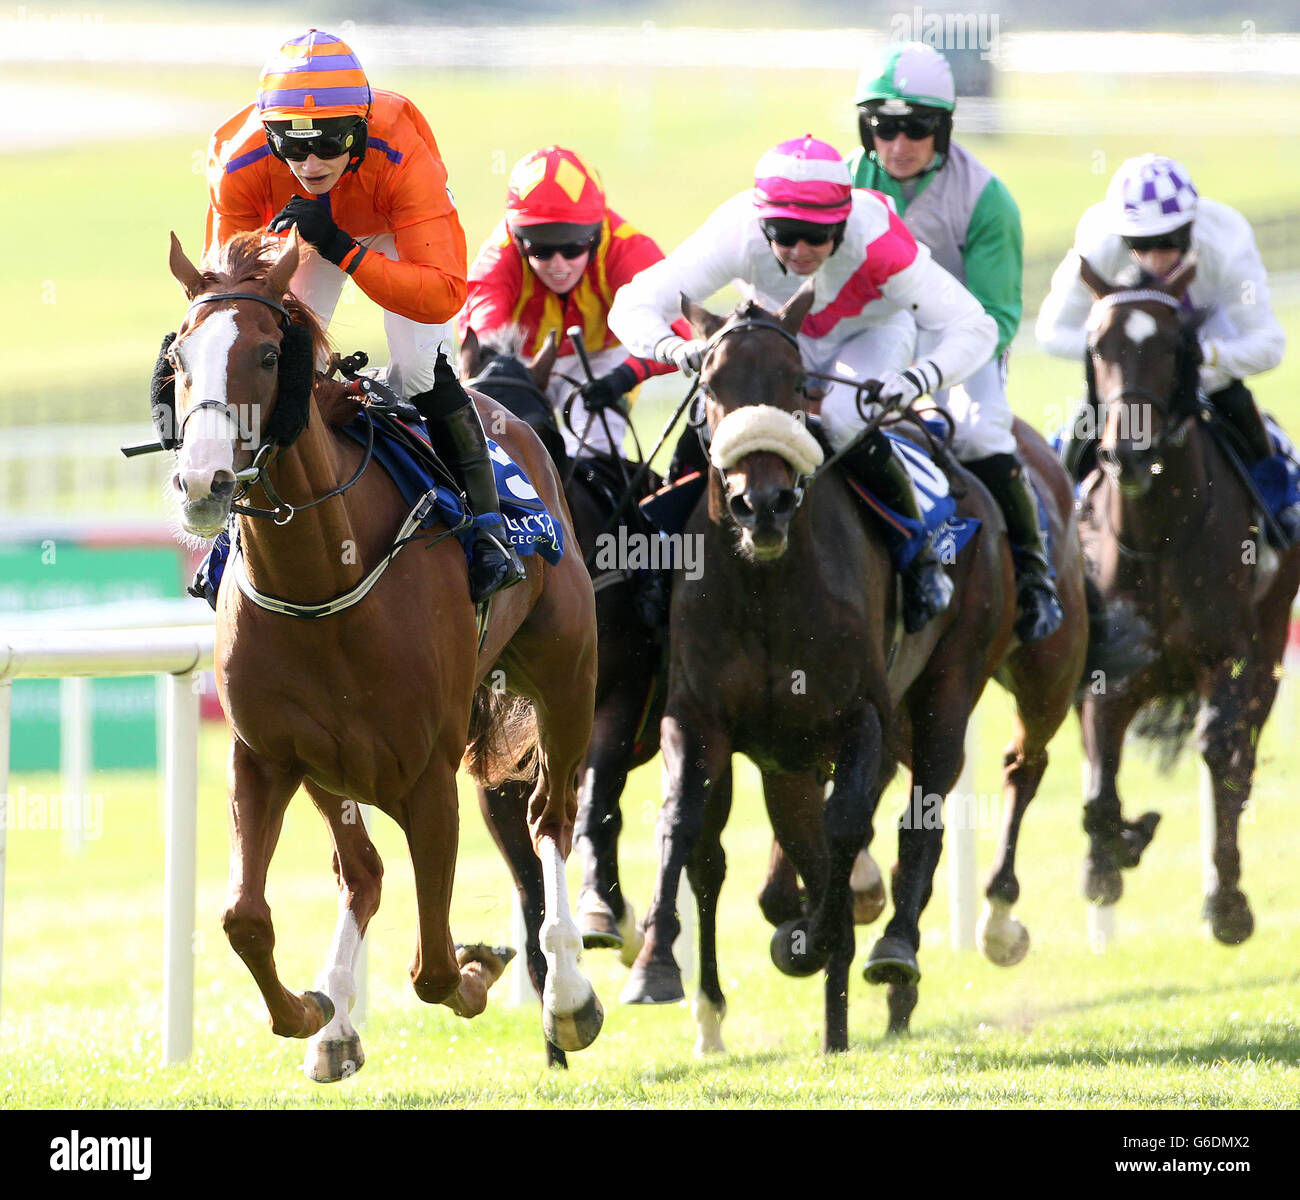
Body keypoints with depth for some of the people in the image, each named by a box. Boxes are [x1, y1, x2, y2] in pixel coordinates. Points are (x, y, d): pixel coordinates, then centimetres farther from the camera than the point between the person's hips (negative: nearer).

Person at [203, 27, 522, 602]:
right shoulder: (240, 163, -37)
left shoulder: (403, 158, -45)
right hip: (310, 229, 3)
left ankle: (485, 525, -6)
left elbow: (443, 292, -49)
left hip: (398, 228, -3)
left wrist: (340, 249, -57)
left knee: (418, 369, -18)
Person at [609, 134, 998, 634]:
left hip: (872, 334, -3)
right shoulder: (737, 234, -34)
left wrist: (917, 379, -55)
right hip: (782, 337, 3)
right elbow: (632, 306, -34)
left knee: (845, 424, -30)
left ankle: (920, 555, -8)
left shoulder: (876, 242, -39)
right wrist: (675, 348, -56)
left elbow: (974, 328, -36)